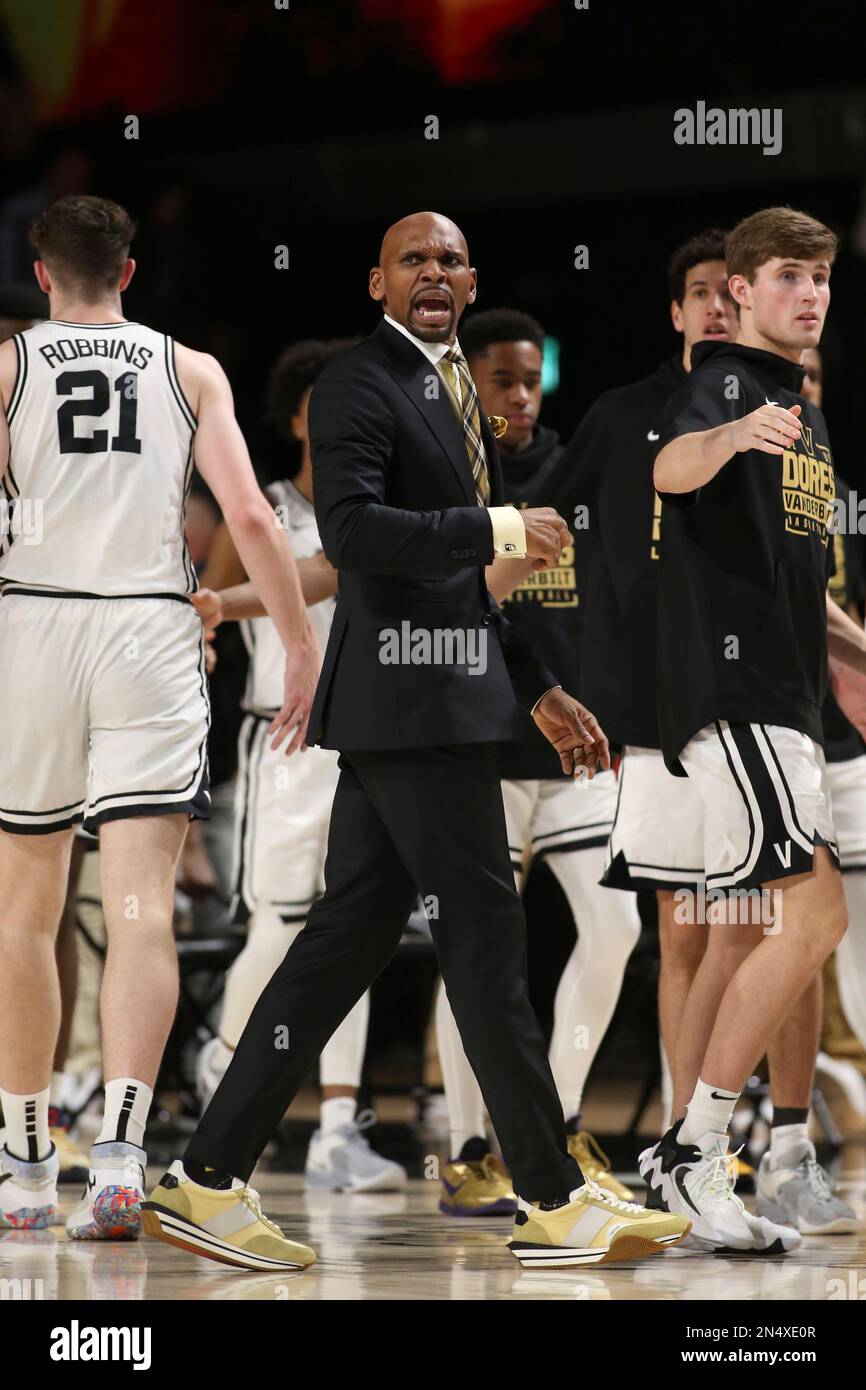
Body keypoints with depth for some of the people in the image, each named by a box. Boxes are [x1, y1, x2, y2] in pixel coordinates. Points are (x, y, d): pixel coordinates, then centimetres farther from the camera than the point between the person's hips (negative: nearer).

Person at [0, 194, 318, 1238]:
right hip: (152, 636, 0)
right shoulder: (191, 371, 10)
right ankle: (120, 1148, -23)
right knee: (141, 910, -6)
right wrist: (301, 645, 5)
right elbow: (249, 517, -1)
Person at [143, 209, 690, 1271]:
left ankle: (209, 1181, 8)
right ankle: (555, 1205, -1)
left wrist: (541, 692, 23)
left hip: (444, 695, 10)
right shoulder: (357, 386, -8)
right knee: (483, 939, -6)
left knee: (348, 937, 7)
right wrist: (498, 530, -20)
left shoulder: (451, 391, 22)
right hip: (409, 699, -10)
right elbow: (353, 528, -22)